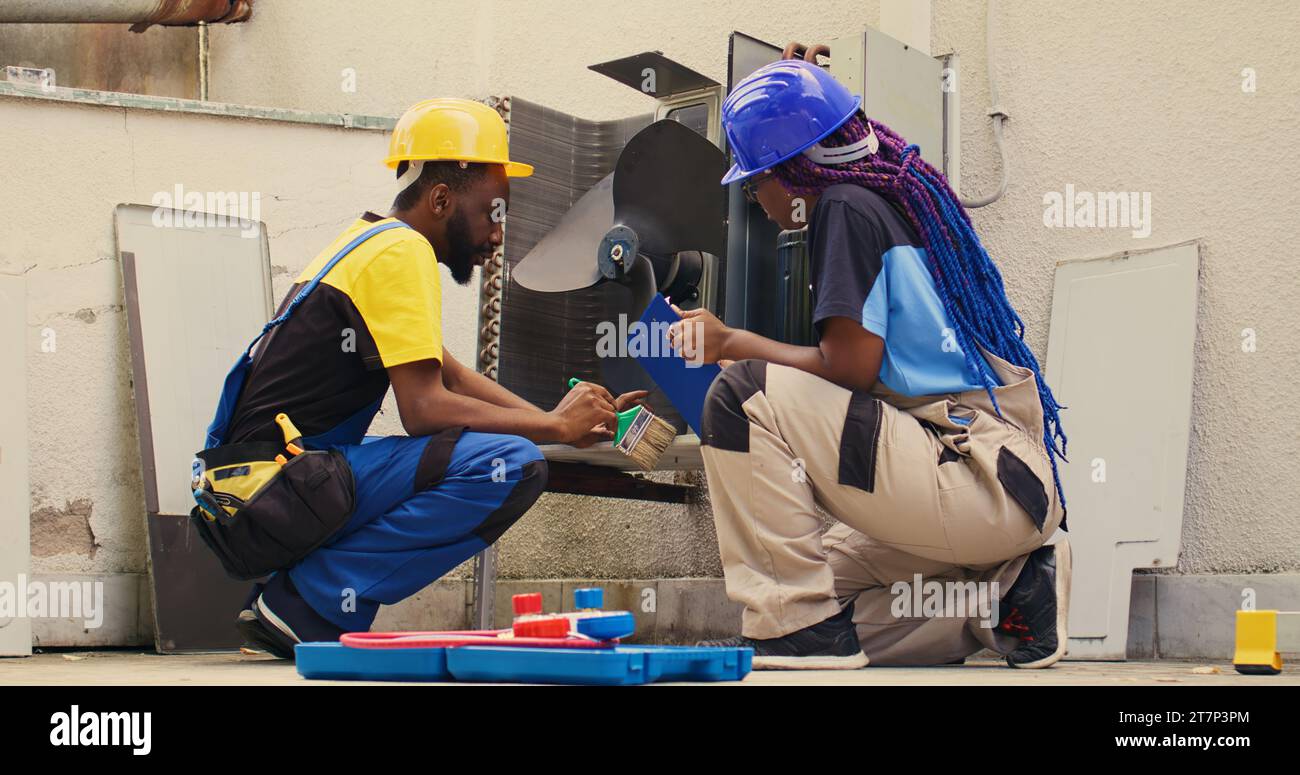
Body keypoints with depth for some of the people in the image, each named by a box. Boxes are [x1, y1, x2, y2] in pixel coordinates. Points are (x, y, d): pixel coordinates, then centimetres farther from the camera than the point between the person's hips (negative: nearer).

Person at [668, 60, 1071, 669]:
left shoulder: (847, 206, -7)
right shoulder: (905, 200, 21)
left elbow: (850, 367, -14)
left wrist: (734, 344, -1)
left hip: (981, 484, -10)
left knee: (743, 395, -14)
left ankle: (799, 624, -13)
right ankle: (1006, 591, 7)